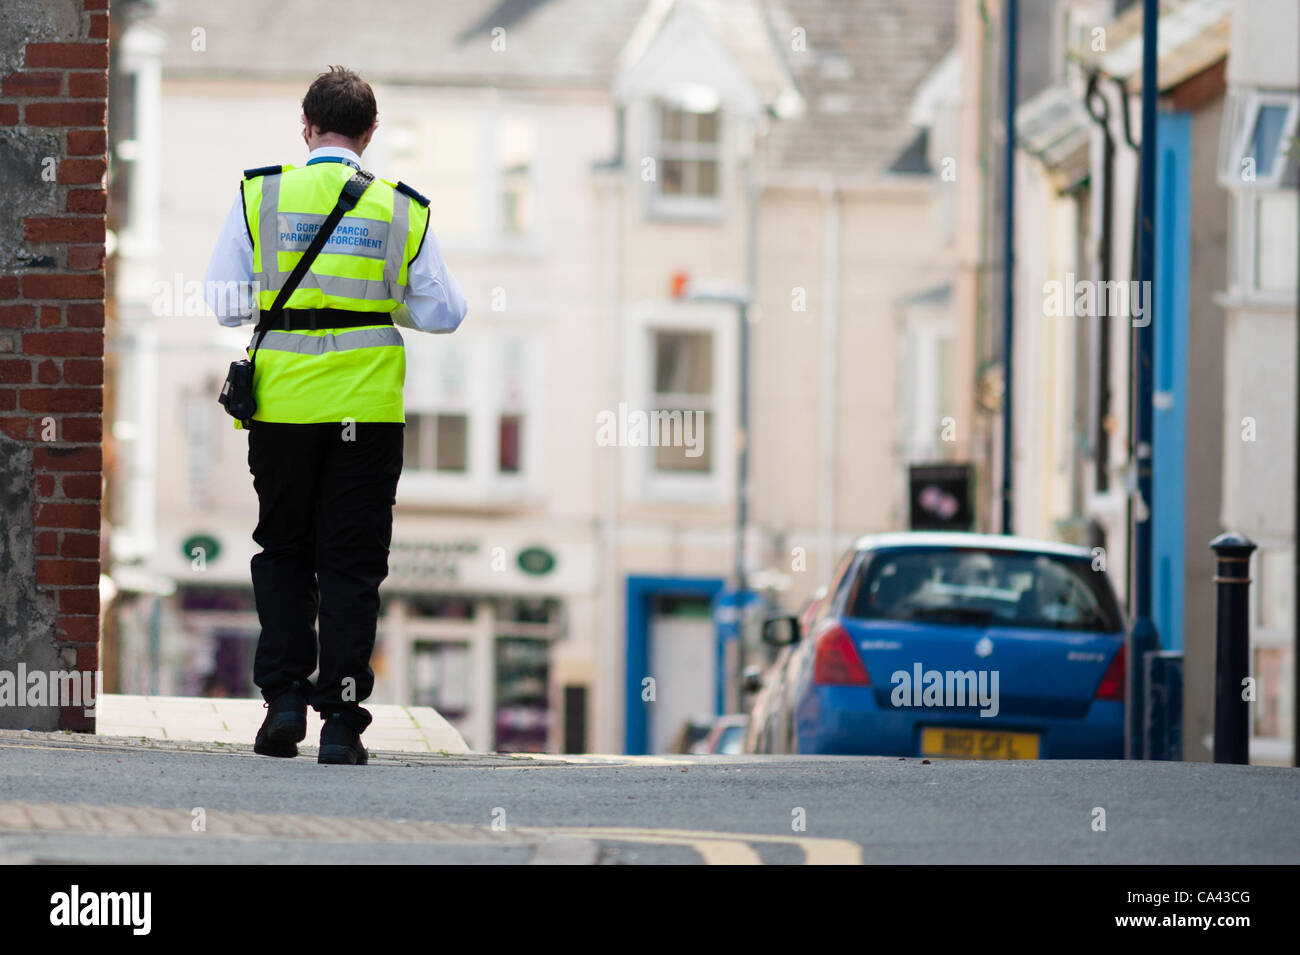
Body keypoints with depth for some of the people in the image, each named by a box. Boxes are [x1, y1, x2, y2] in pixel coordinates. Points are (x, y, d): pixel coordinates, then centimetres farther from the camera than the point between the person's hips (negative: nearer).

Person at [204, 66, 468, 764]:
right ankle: (341, 720, 0)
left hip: (282, 400, 0)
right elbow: (444, 313, 7)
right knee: (351, 562, 4)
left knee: (282, 550, 15)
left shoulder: (259, 196, 0)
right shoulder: (403, 211, 2)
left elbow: (225, 304, 1)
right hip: (368, 410, 0)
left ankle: (284, 694, 2)